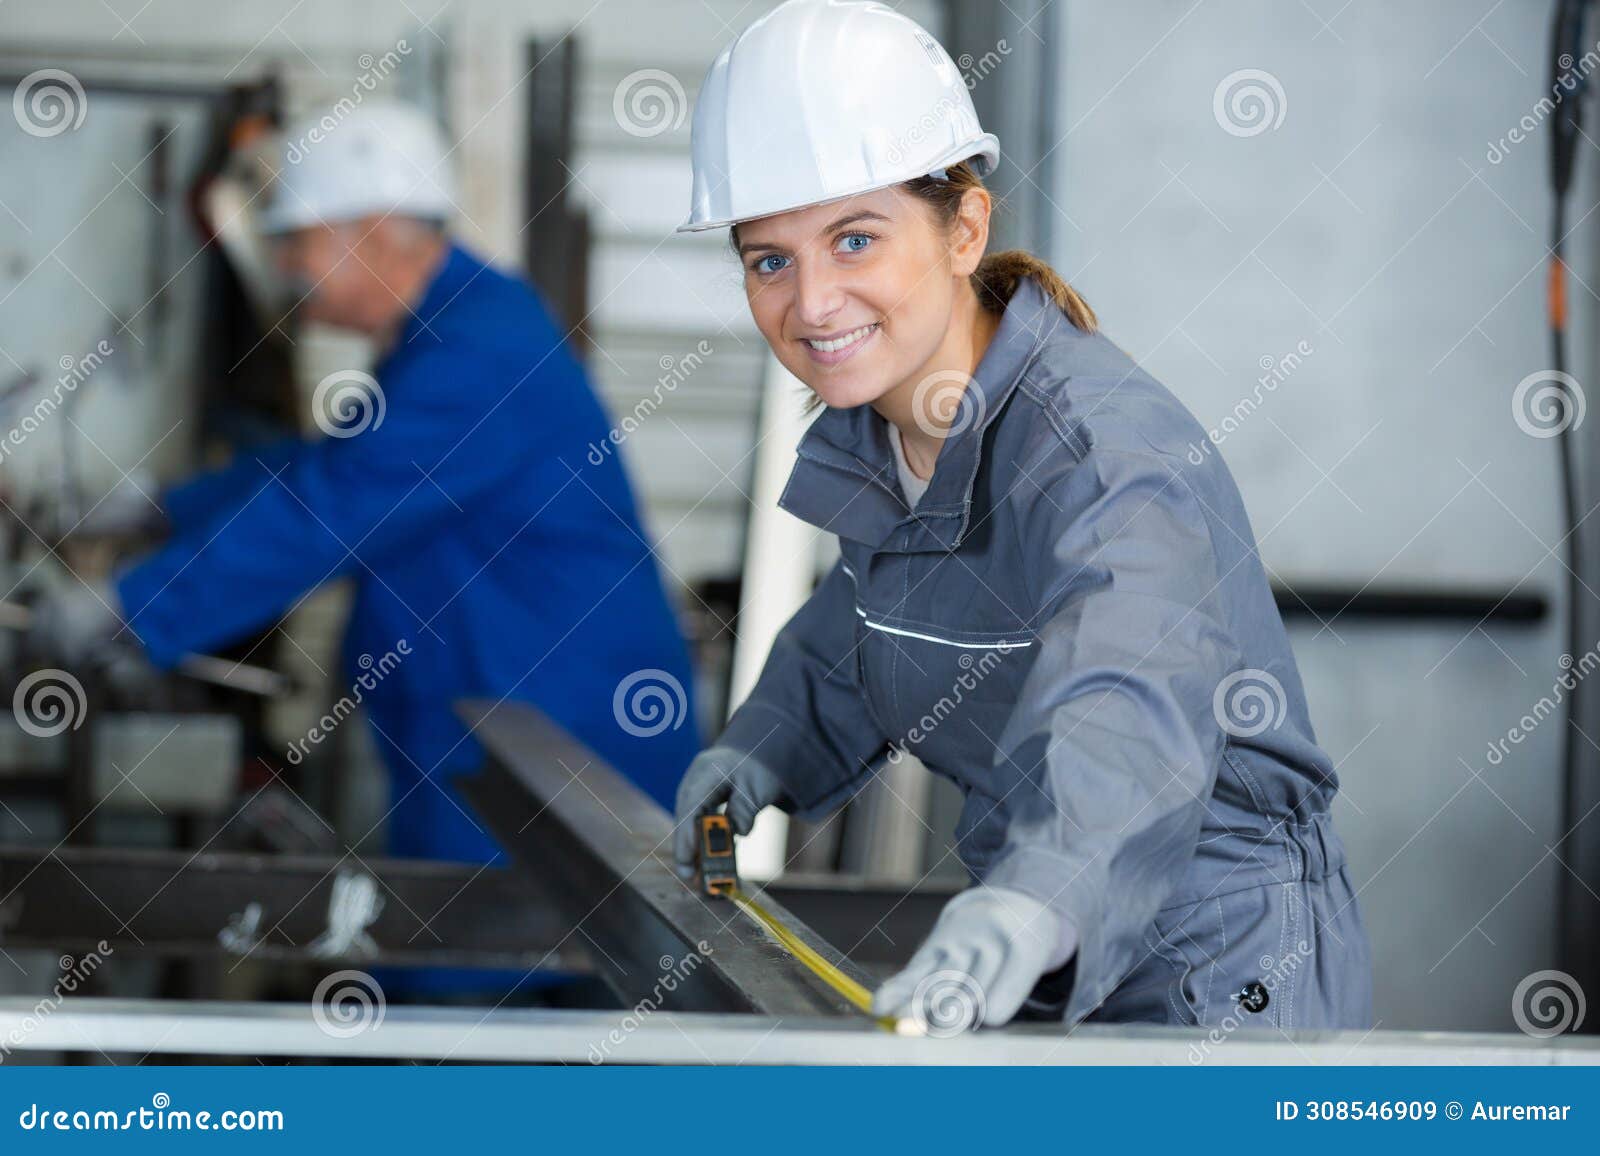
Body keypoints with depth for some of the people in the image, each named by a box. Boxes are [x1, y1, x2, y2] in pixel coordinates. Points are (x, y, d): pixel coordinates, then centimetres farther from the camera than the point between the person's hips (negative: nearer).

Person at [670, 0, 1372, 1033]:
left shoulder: (1105, 455, -26)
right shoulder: (873, 439, 0)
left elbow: (1128, 712, -46)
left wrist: (1028, 908, -63)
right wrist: (768, 748, 10)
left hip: (1222, 975, -8)